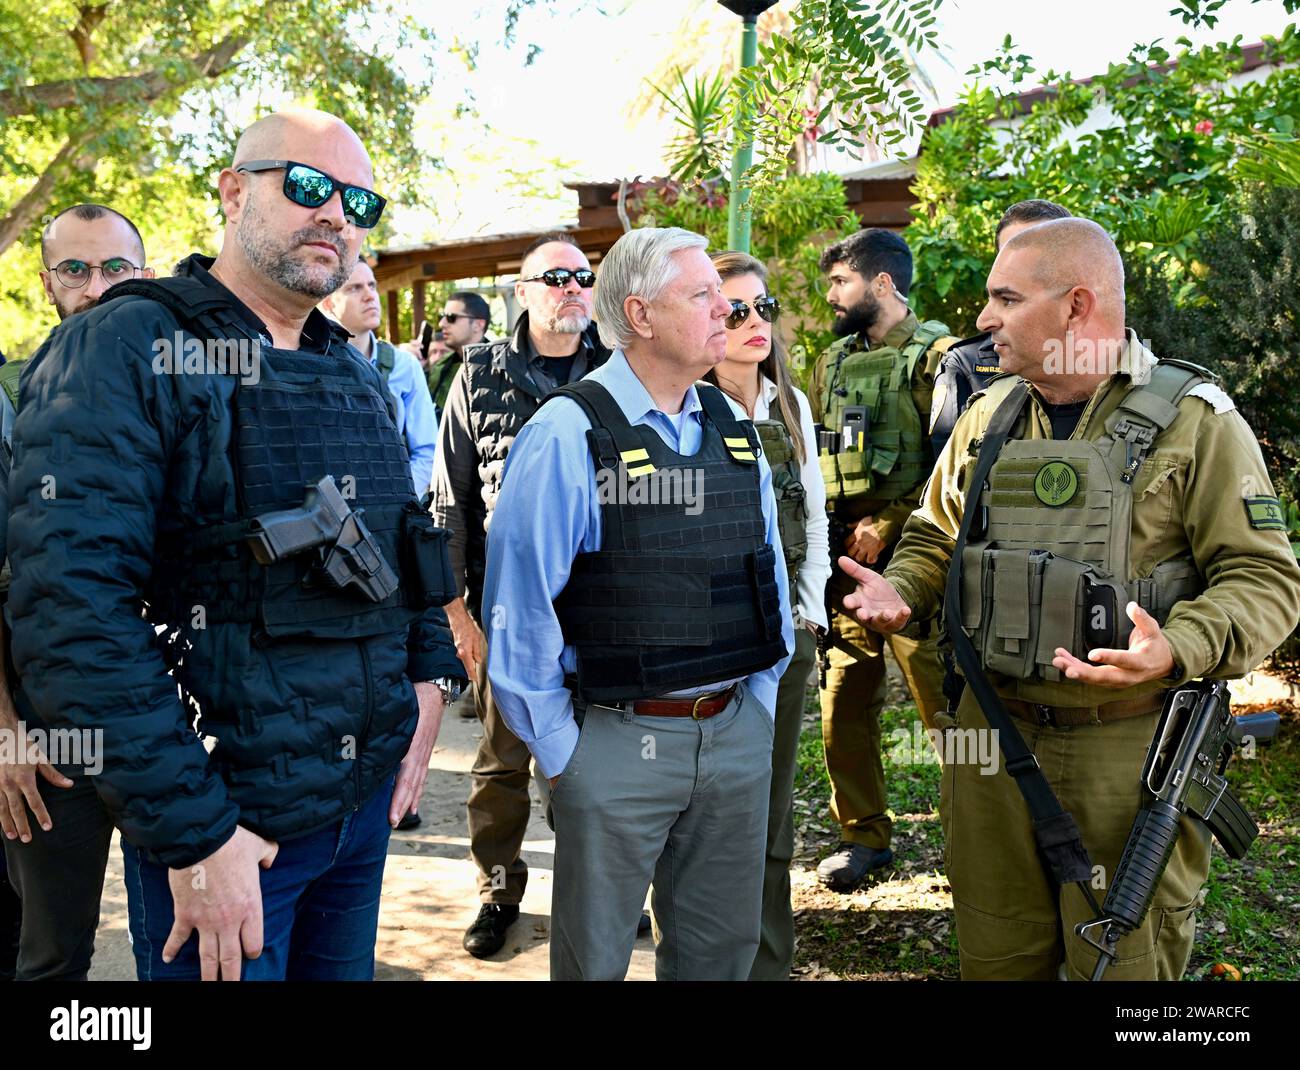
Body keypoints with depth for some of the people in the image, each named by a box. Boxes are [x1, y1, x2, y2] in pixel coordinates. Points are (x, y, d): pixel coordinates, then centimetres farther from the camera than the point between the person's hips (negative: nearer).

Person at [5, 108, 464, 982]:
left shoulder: (356, 374, 10)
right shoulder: (126, 350, -13)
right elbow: (74, 608, -22)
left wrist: (429, 672, 4)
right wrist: (192, 832, -22)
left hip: (367, 797, 7)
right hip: (222, 824, -6)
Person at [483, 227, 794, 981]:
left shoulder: (734, 428, 6)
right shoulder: (569, 434, -12)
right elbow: (521, 605, -12)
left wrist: (759, 703, 11)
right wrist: (559, 749, -8)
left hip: (738, 737, 5)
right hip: (618, 742, -5)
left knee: (724, 948, 20)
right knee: (595, 957, 13)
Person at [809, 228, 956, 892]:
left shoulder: (935, 357, -4)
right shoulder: (833, 363, 16)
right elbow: (808, 456, 21)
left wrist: (888, 525, -15)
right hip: (842, 558, 6)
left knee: (943, 701, -3)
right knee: (843, 702, 9)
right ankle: (862, 835, 23)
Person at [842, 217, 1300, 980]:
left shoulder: (1194, 419, -8)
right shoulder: (989, 416, 8)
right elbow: (936, 538, 18)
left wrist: (1177, 651, -28)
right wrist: (900, 590, -3)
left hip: (1127, 746, -4)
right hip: (994, 734, 5)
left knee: (1125, 960, 10)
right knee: (995, 955, 17)